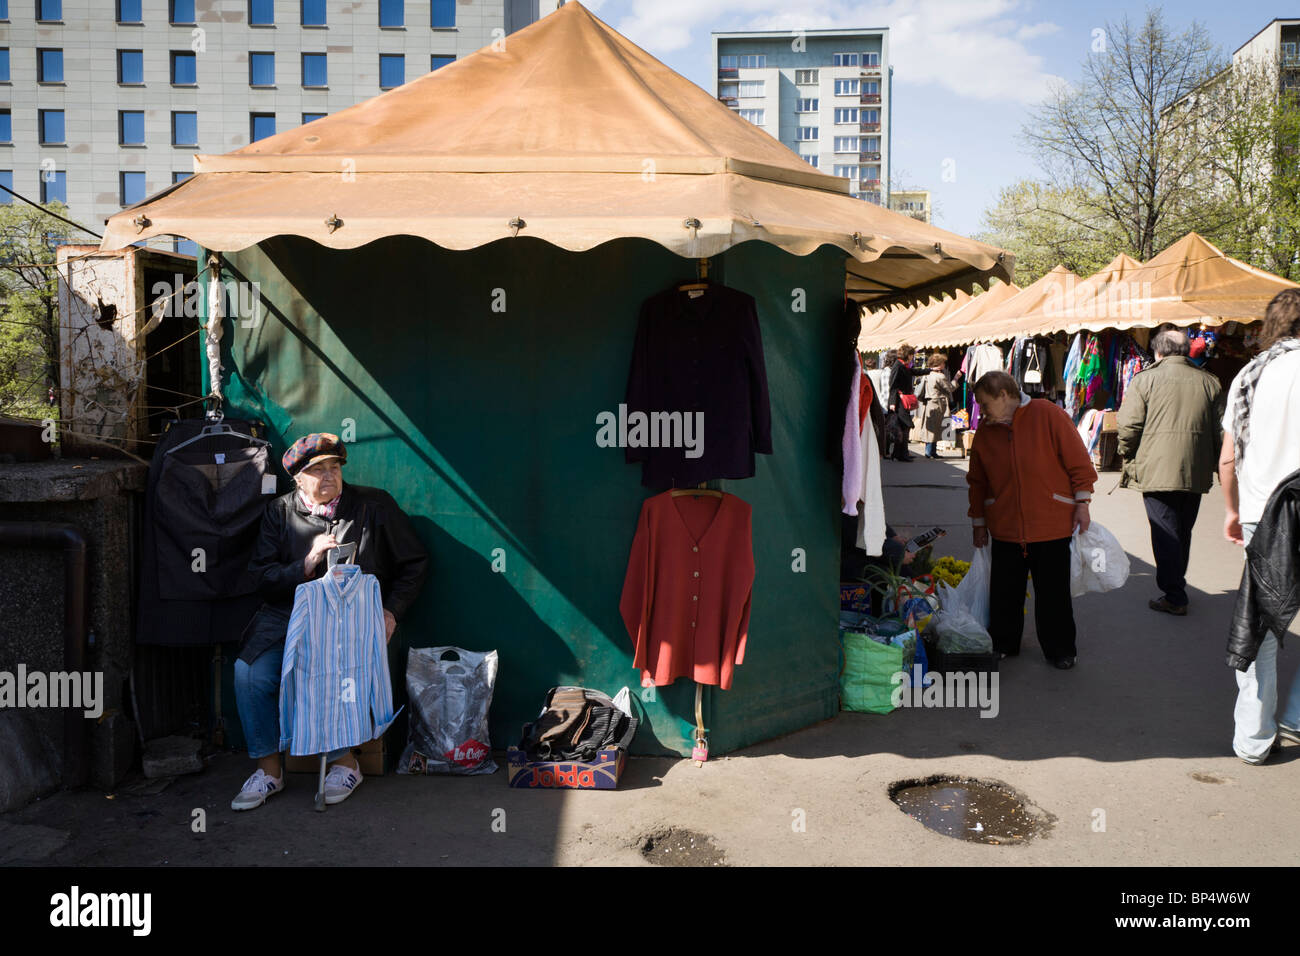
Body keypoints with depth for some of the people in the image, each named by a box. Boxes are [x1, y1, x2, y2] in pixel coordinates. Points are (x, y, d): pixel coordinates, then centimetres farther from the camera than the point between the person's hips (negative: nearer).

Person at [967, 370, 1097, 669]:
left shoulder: (1048, 415, -9)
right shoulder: (985, 431, 4)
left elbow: (1078, 461, -6)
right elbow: (977, 482, 12)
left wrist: (1082, 503, -7)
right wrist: (978, 523, 13)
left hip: (1051, 524, -3)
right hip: (1005, 529, 4)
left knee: (1053, 593, 6)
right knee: (1004, 592, 10)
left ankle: (1060, 650, 23)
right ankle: (1002, 646, 27)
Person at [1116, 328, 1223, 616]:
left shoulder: (1145, 379, -4)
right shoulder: (1210, 382, 8)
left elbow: (1129, 426, -8)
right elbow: (1222, 430, 11)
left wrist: (1128, 458, 8)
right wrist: (1212, 465, 23)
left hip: (1156, 470, -4)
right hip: (1196, 473, 4)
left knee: (1166, 534, 1)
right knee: (1183, 532, 16)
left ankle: (1174, 597, 3)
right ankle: (1176, 587, 28)